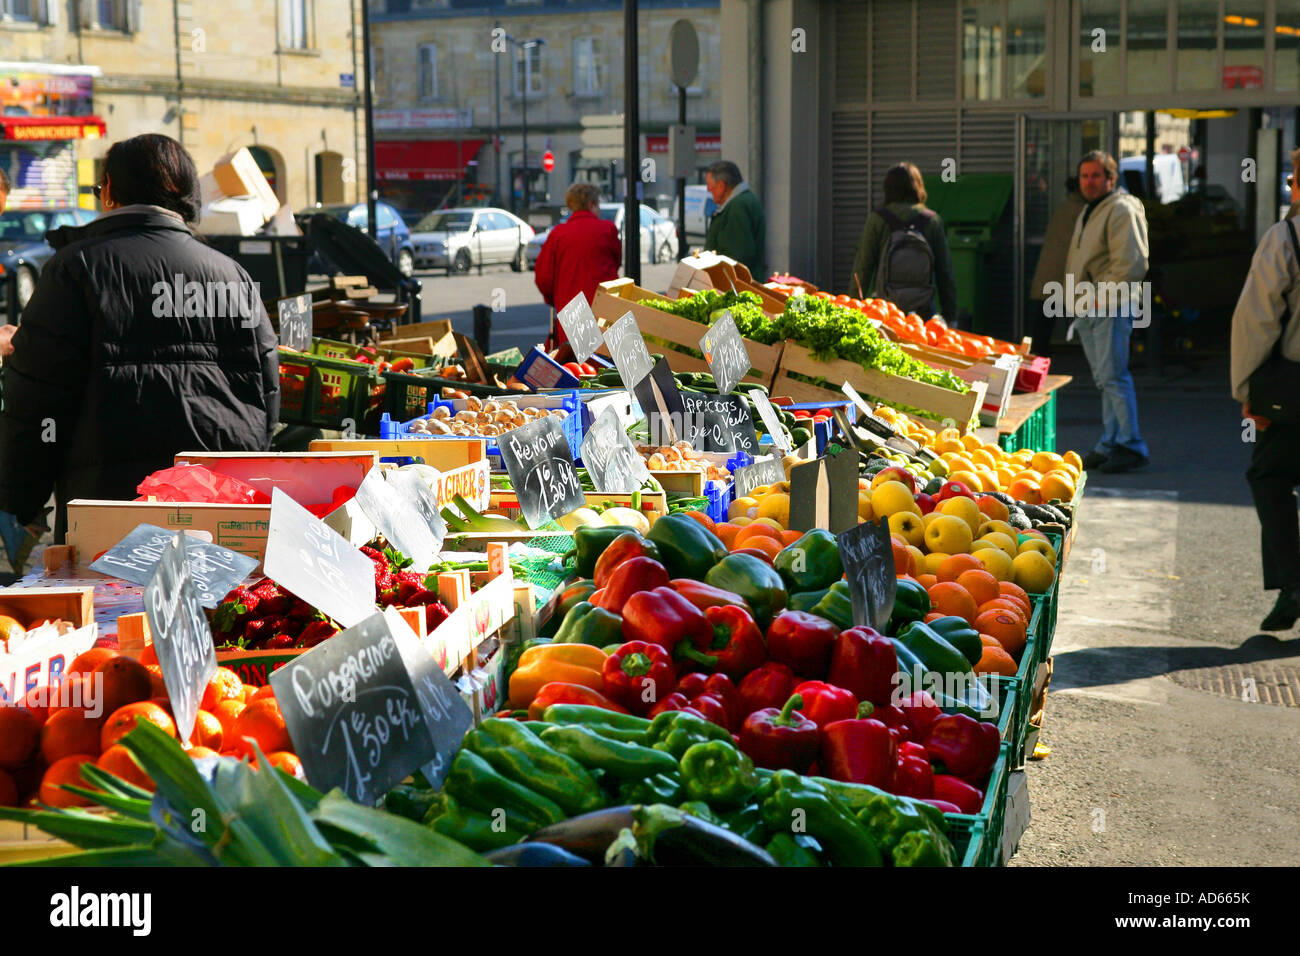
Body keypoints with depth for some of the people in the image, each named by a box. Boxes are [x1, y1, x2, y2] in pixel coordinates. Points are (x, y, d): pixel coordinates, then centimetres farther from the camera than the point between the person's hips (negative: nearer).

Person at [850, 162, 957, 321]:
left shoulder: (877, 219, 0)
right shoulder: (933, 220, 5)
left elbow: (863, 266, 0)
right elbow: (946, 272, 7)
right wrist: (950, 316, 14)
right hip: (923, 311, 1)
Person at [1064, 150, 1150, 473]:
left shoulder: (1121, 210, -10)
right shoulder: (1087, 213, 21)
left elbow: (1131, 264, -19)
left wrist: (1104, 298, -19)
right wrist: (1075, 303, 18)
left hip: (1109, 310, -9)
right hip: (1085, 311, 9)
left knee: (1112, 376, -12)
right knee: (1104, 380, 11)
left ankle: (1131, 446, -9)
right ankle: (1109, 444, 15)